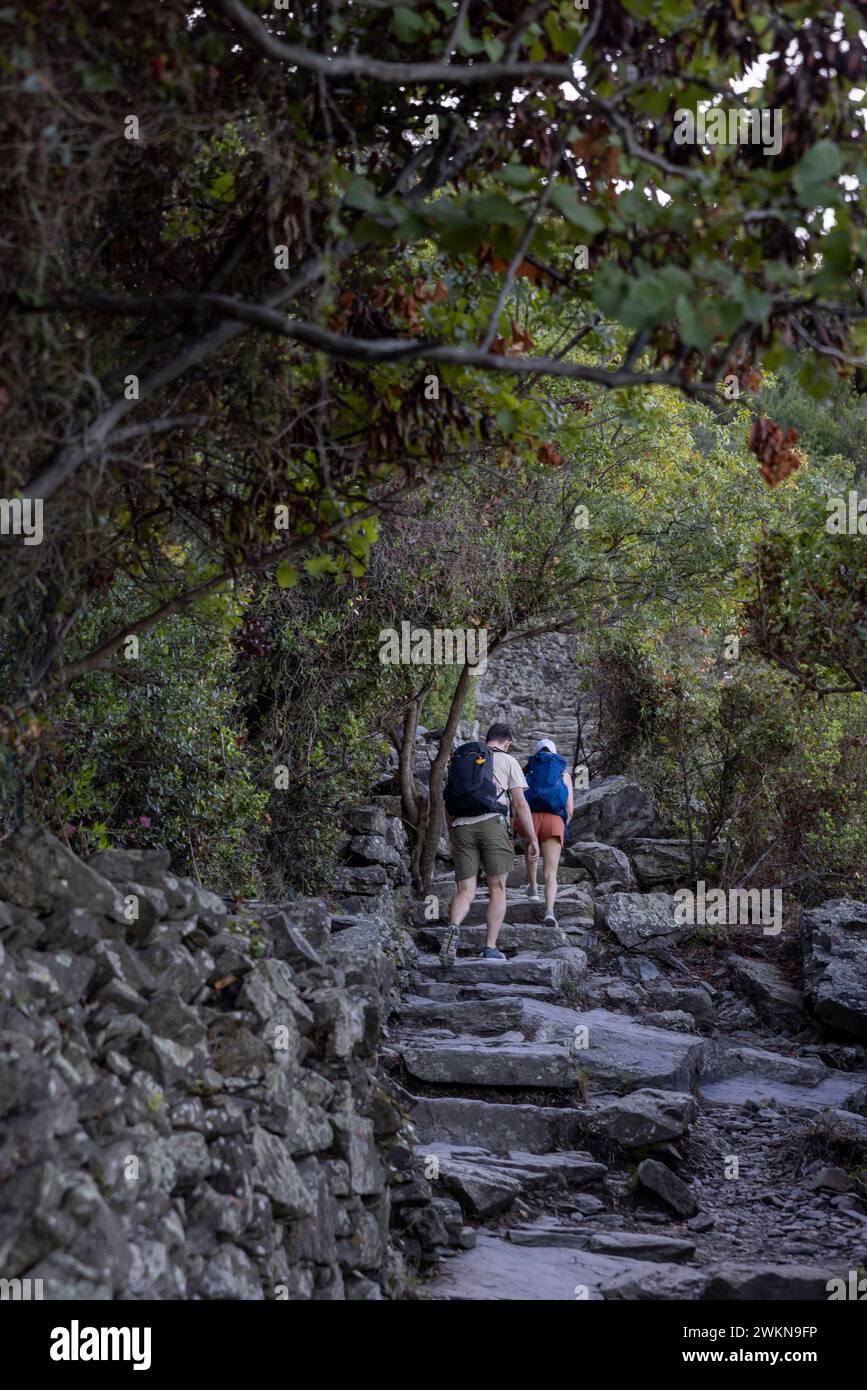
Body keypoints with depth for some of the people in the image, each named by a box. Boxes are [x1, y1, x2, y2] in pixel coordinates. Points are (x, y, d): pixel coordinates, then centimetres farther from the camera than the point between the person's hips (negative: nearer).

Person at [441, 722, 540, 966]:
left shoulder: (459, 760, 23)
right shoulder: (507, 761, 10)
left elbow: (450, 807, 22)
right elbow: (520, 804, 3)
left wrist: (452, 840, 28)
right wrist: (533, 840, 5)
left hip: (462, 827, 4)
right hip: (492, 824, -3)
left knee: (465, 892, 0)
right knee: (498, 889, 6)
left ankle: (453, 928, -30)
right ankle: (490, 948, -2)